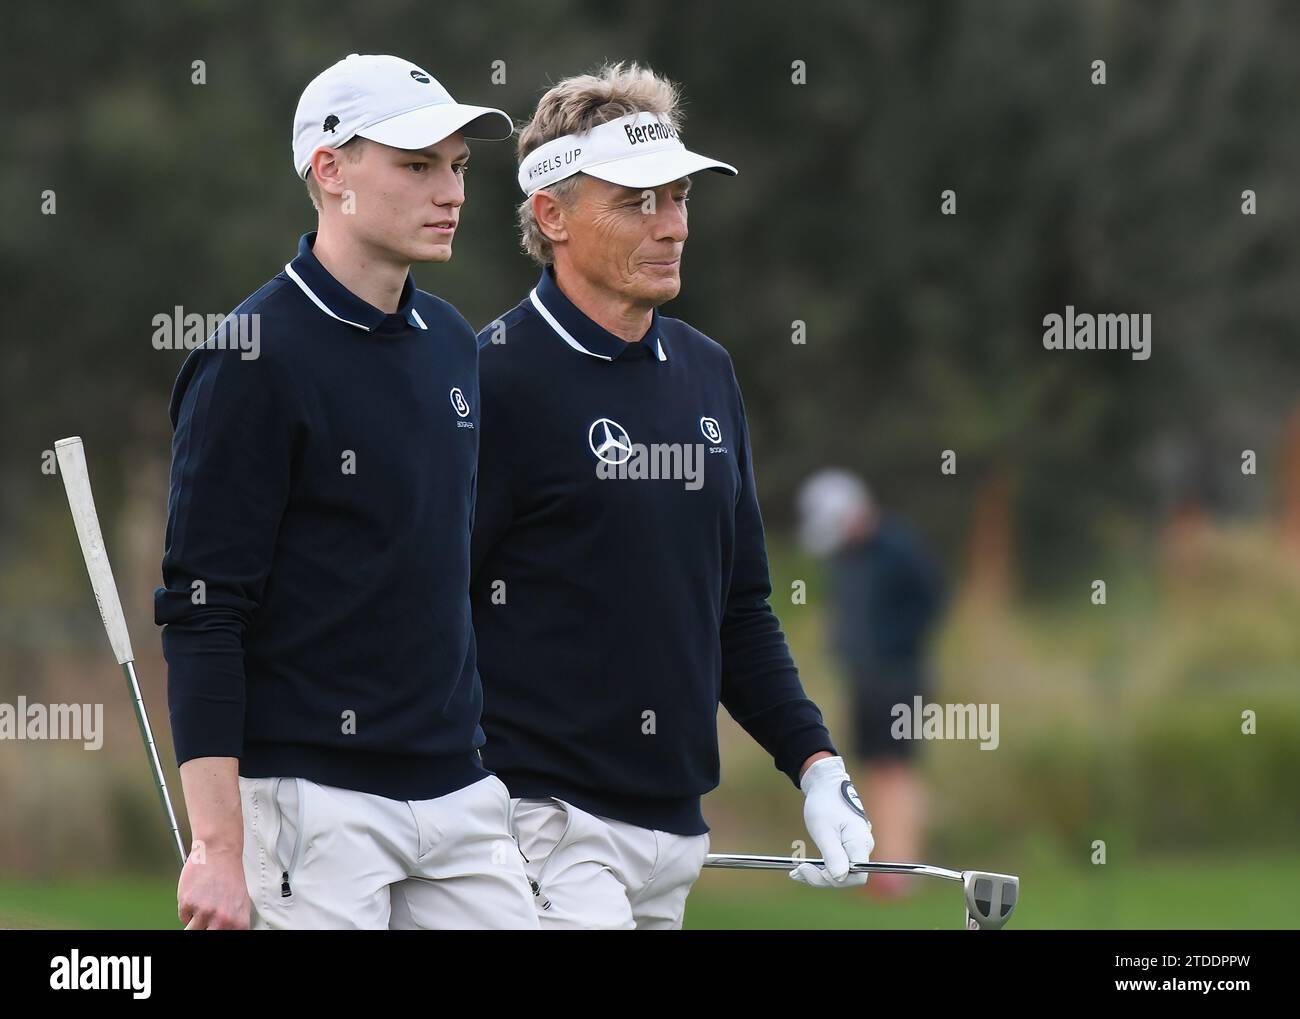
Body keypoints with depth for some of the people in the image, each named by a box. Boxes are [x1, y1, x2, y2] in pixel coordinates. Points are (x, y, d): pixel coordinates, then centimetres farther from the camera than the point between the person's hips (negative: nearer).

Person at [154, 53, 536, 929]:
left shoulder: (450, 342, 13)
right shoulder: (253, 357, -11)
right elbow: (201, 616, -14)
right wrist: (218, 848, -19)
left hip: (460, 792, 7)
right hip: (312, 802, -7)